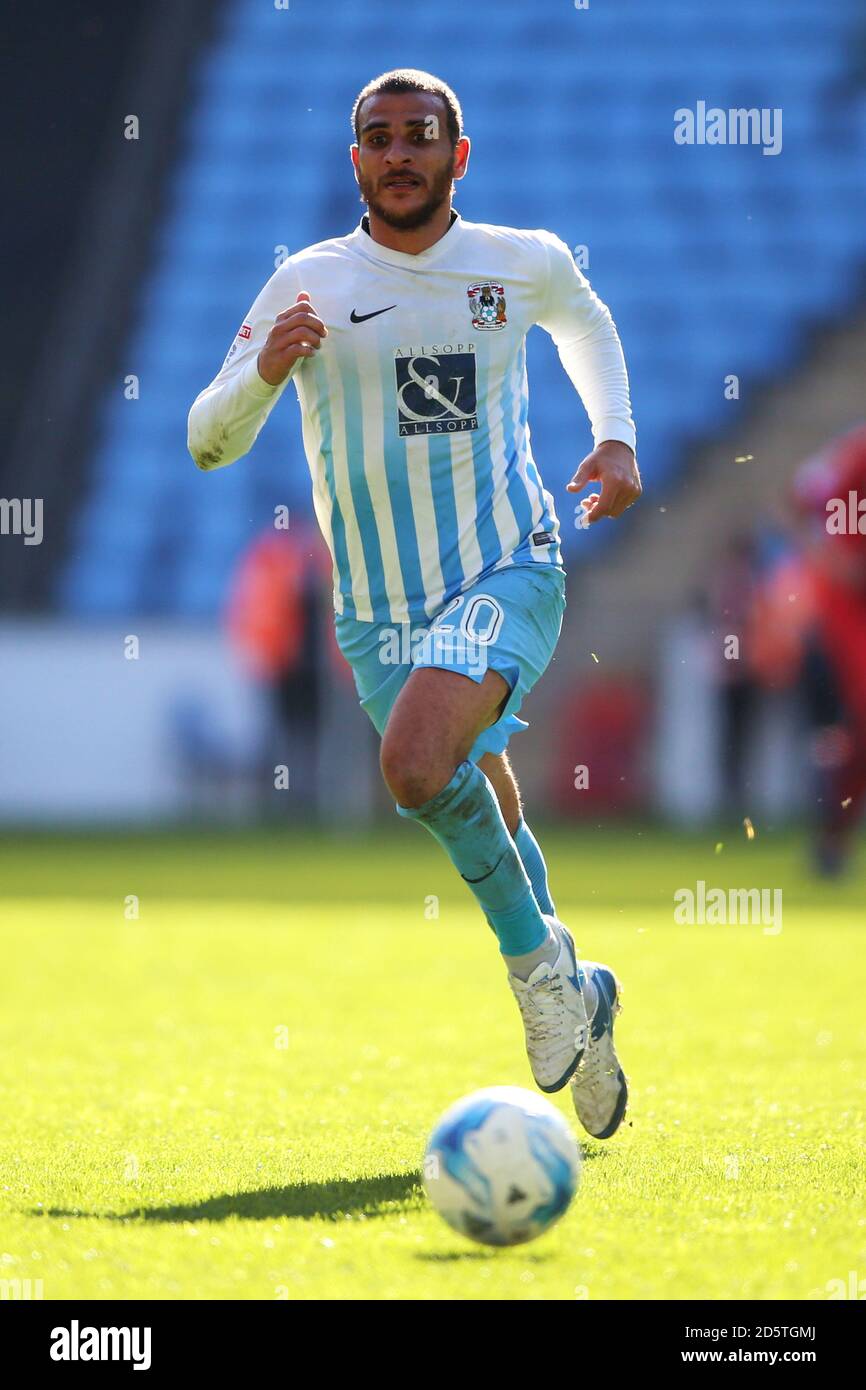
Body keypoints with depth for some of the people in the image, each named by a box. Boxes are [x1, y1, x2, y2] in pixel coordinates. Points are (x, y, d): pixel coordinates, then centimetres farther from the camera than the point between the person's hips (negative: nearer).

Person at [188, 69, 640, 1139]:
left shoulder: (527, 264, 1)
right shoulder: (310, 285, -3)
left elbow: (586, 324, 27)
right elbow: (208, 442, -5)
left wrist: (617, 438, 12)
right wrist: (265, 369, -25)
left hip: (508, 573, -2)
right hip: (379, 605, 3)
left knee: (417, 766, -29)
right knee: (485, 821, 10)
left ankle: (538, 963, -9)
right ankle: (575, 995, 35)